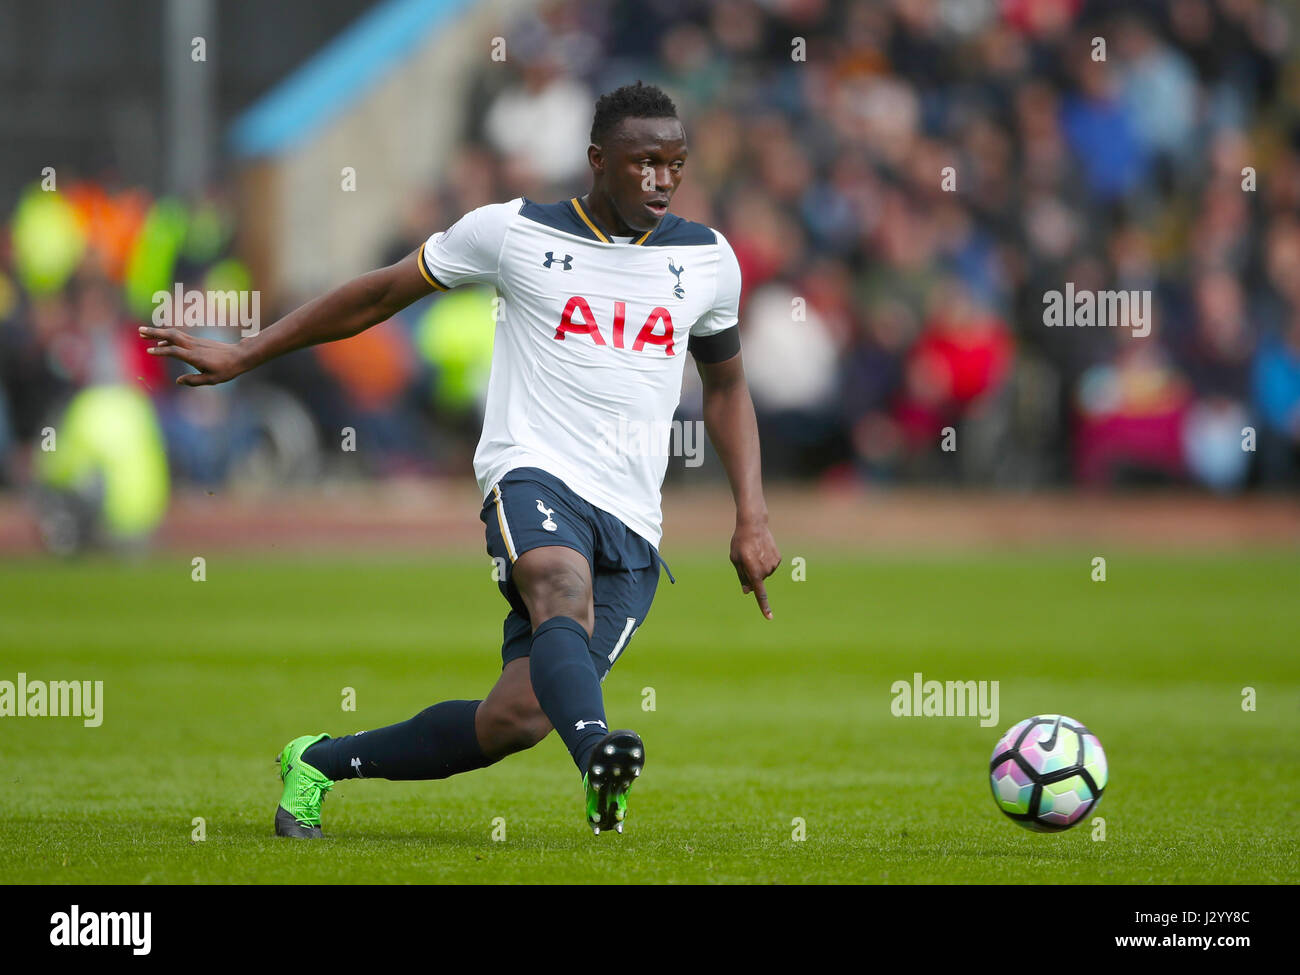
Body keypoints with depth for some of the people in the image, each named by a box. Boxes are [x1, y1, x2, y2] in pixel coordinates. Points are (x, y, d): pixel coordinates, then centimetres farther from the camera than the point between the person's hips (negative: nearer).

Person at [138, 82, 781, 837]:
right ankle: (597, 751, -66)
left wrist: (753, 516, 16)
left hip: (633, 525, 3)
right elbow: (381, 295, 16)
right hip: (535, 475, -3)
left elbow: (726, 386, 28)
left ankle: (320, 762, 12)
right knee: (566, 598, -37)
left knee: (518, 718, -9)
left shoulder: (708, 259, 13)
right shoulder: (515, 232, 5)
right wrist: (241, 357, 17)